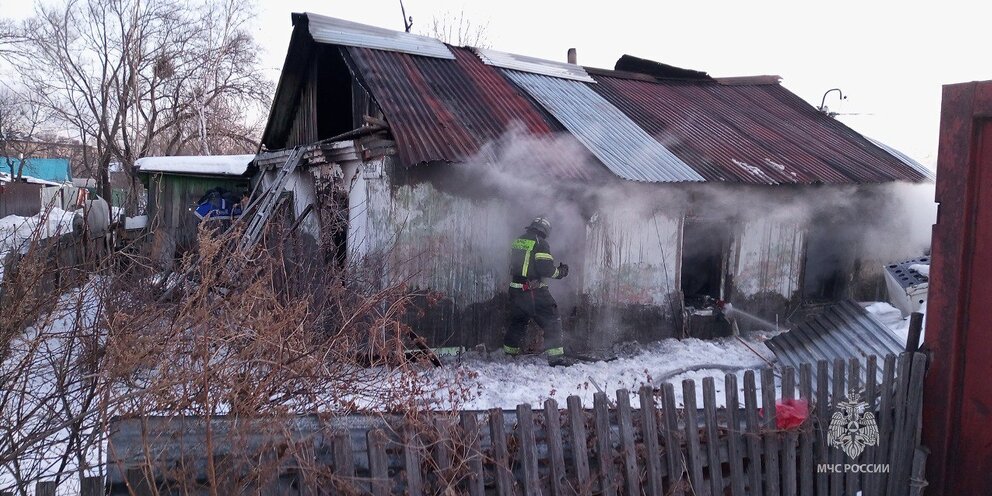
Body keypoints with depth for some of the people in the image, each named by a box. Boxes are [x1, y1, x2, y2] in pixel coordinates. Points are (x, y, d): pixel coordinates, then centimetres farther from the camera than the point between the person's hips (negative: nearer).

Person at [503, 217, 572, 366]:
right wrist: (560, 272, -1)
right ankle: (556, 356, -7)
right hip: (534, 292, -7)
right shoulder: (540, 243, -11)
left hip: (515, 290, 7)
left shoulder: (517, 242, 12)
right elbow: (546, 268, -17)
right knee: (552, 320, -1)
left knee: (517, 321, 23)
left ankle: (509, 353, 31)